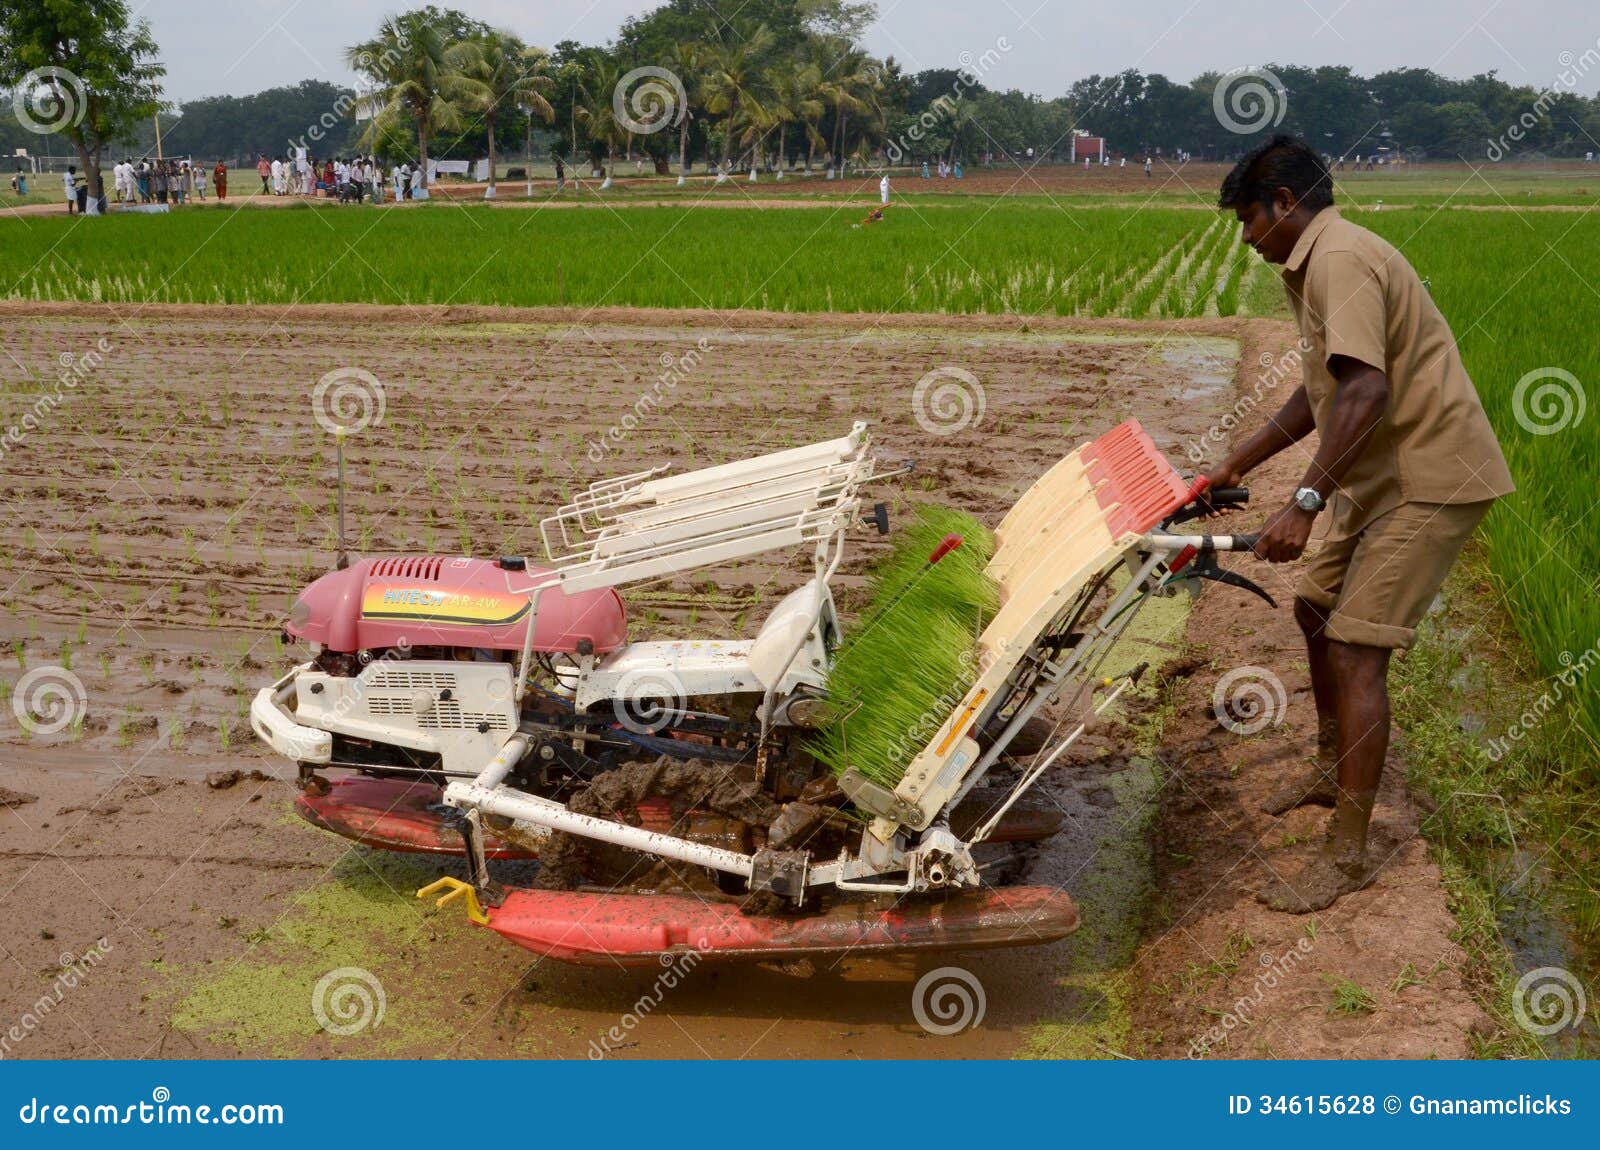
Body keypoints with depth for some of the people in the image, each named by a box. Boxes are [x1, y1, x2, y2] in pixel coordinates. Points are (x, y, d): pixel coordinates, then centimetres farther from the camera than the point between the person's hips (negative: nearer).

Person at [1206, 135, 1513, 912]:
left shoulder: (1341, 261, -18)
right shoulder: (1319, 265, 16)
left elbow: (1365, 391, -31)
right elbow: (1320, 392, 25)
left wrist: (1305, 502, -35)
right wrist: (1237, 467, 26)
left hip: (1432, 478, -11)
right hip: (1386, 475, 11)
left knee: (1355, 649, -13)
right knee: (1317, 608, 21)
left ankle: (1347, 855, -6)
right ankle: (1332, 769, 41)